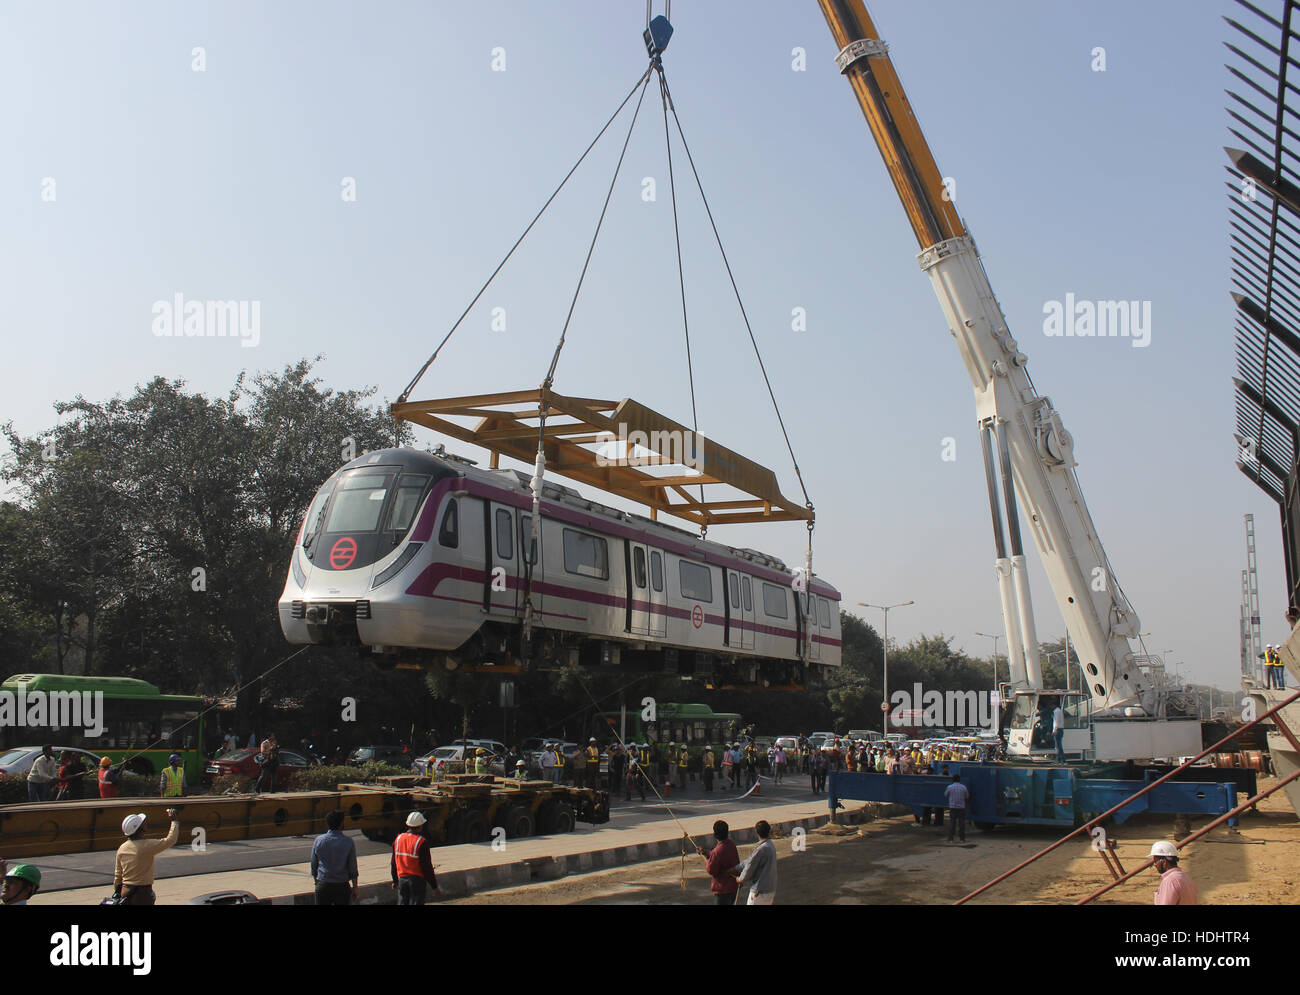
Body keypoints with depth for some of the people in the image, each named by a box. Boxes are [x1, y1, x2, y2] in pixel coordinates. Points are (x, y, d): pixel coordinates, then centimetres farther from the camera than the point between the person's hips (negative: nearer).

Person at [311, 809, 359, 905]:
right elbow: (353, 868, -3)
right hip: (342, 886, -1)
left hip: (323, 886, 1)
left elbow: (313, 865, 6)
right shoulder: (348, 841, -7)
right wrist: (354, 887, 7)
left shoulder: (319, 840, -2)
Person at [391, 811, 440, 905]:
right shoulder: (421, 842, -13)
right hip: (417, 879, -5)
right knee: (415, 902, 0)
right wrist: (434, 886, -5)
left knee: (402, 903, 12)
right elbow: (426, 866, -12)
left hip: (402, 879, 5)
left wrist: (395, 881, 25)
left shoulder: (398, 839, 4)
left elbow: (393, 863, 12)